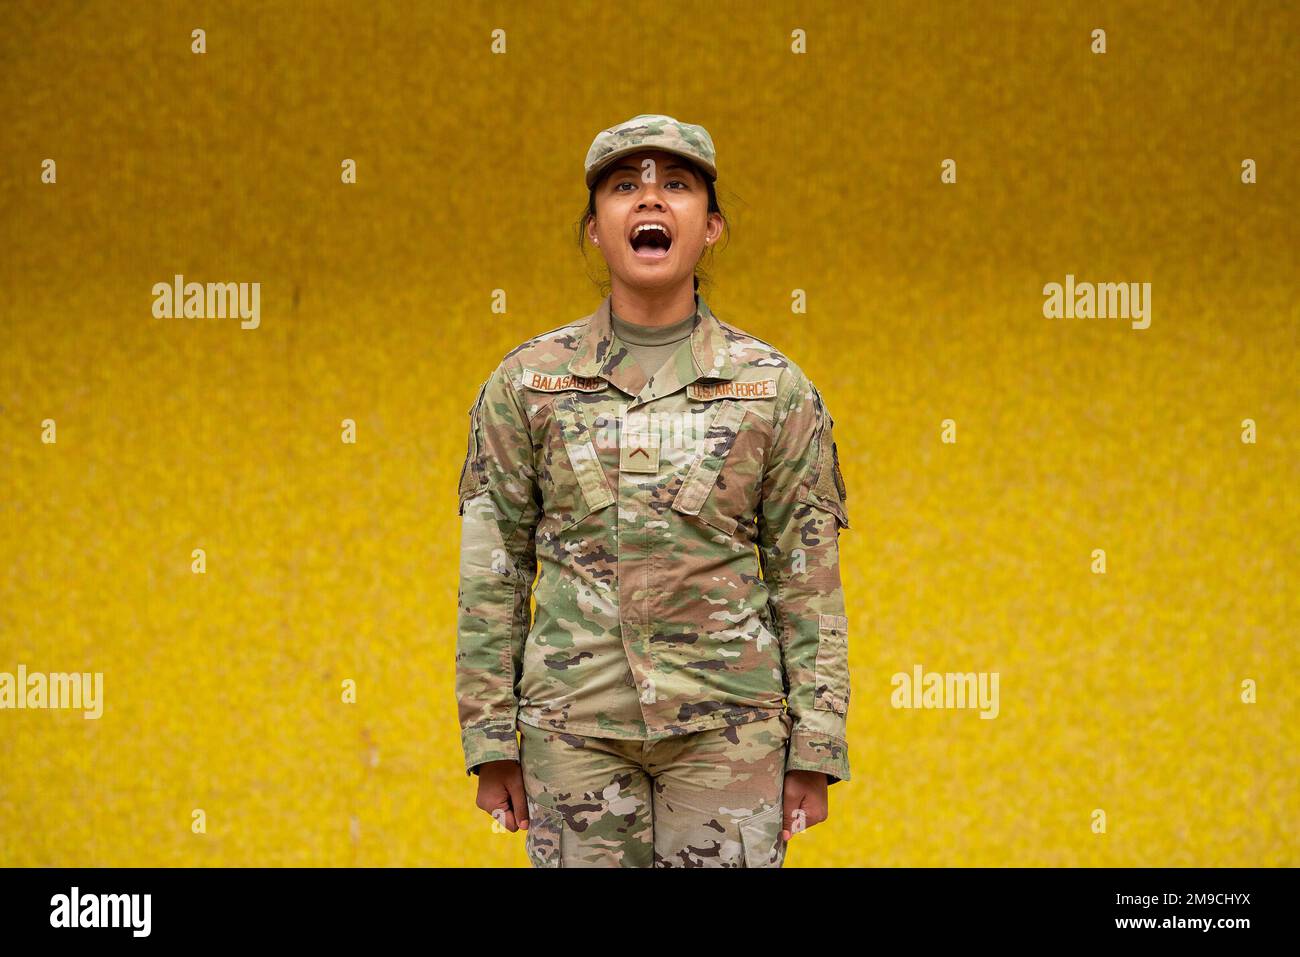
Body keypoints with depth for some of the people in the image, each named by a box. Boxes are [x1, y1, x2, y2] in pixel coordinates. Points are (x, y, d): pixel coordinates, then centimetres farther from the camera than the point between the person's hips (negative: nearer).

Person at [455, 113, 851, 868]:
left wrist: (816, 749, -1)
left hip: (727, 724, 0)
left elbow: (808, 581, 4)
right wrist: (492, 745, 1)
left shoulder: (776, 387, 3)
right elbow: (490, 575, 5)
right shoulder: (526, 382, 4)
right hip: (575, 722, 1)